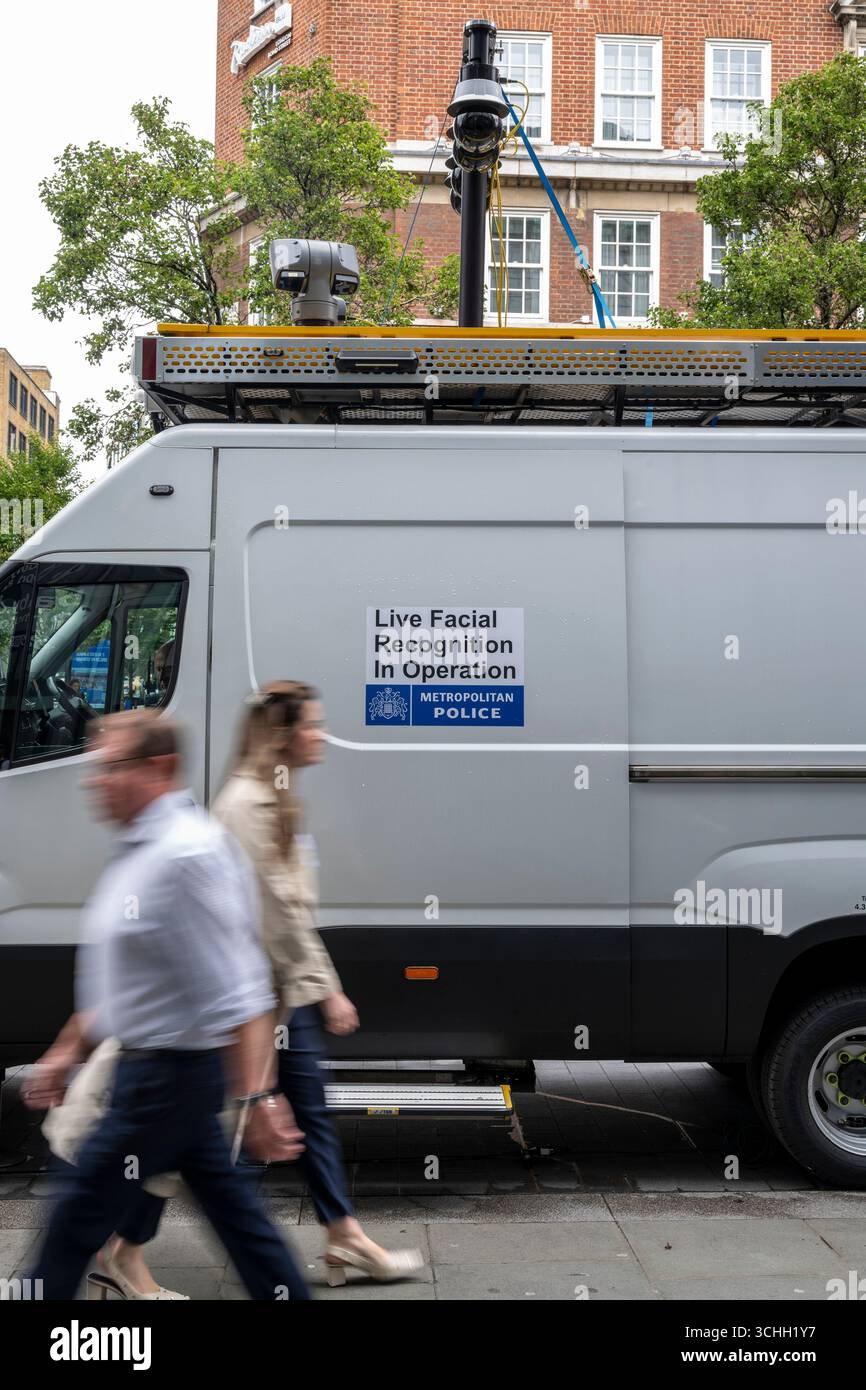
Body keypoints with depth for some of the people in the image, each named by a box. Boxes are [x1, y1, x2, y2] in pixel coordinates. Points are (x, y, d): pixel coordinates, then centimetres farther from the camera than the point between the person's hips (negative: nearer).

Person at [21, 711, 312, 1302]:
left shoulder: (186, 853, -22)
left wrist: (255, 1098, -27)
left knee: (81, 1215, 3)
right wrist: (67, 1052, 21)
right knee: (230, 1204, 15)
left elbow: (237, 995, -25)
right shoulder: (138, 851, 11)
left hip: (169, 1073, -10)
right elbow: (115, 979, 21)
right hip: (159, 1070, 10)